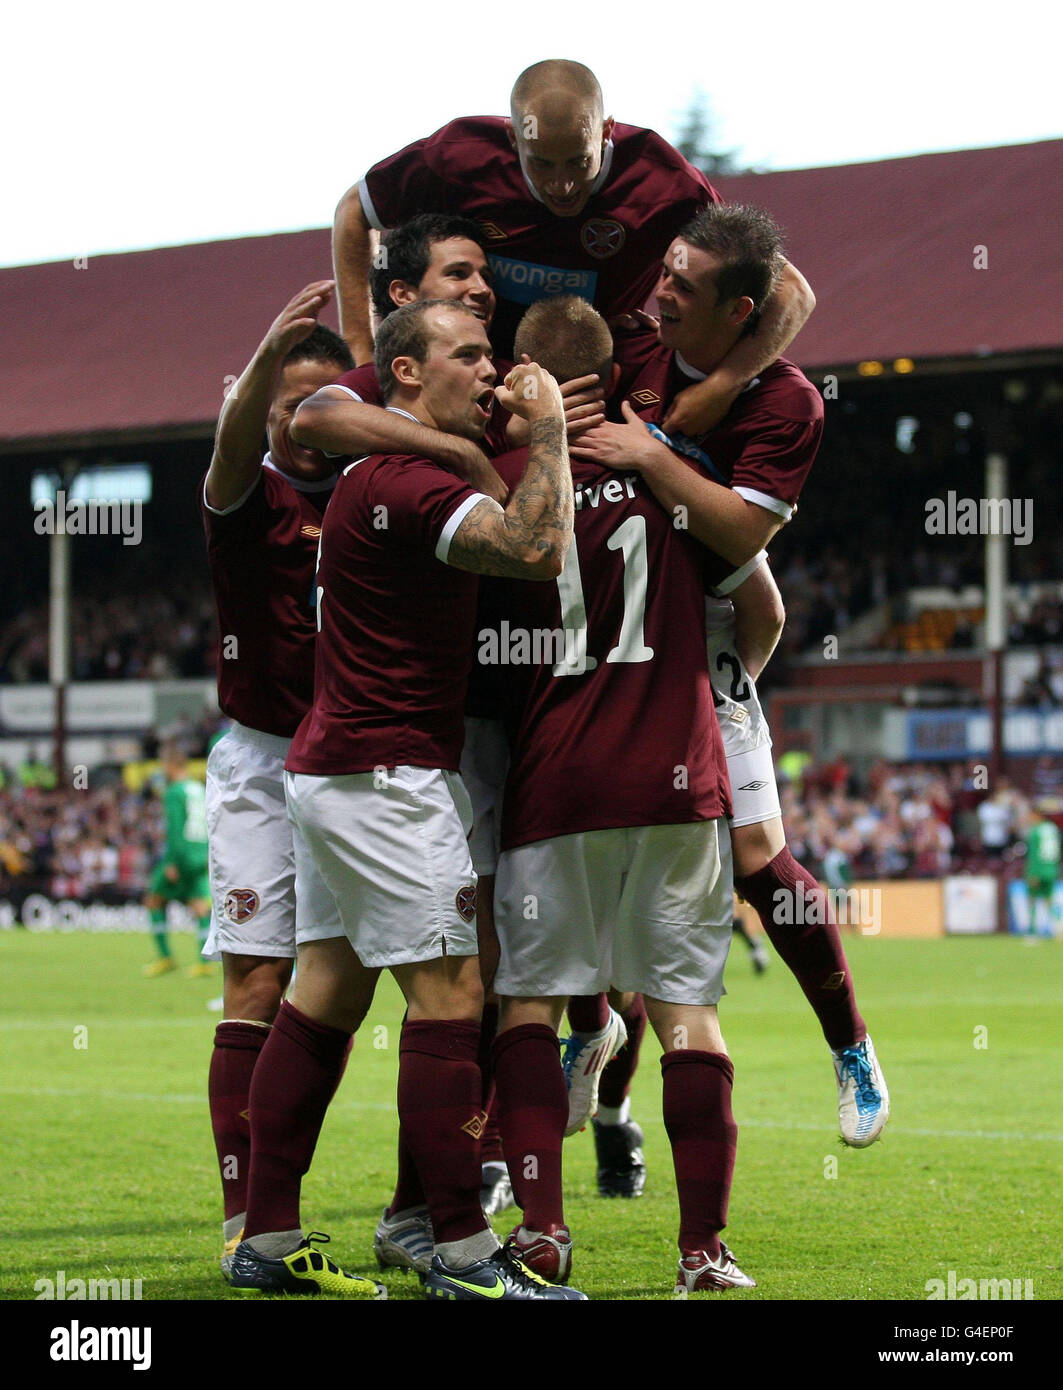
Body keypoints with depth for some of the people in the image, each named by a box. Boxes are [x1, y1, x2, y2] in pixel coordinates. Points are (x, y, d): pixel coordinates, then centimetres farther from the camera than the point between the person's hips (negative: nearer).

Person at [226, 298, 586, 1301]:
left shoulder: (388, 469, 13)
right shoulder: (402, 480, -18)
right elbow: (540, 549, -29)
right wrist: (545, 430, -15)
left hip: (336, 769, 10)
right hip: (386, 777, -10)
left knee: (325, 994, 10)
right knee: (447, 995, -8)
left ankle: (267, 1240, 13)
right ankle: (463, 1256, -8)